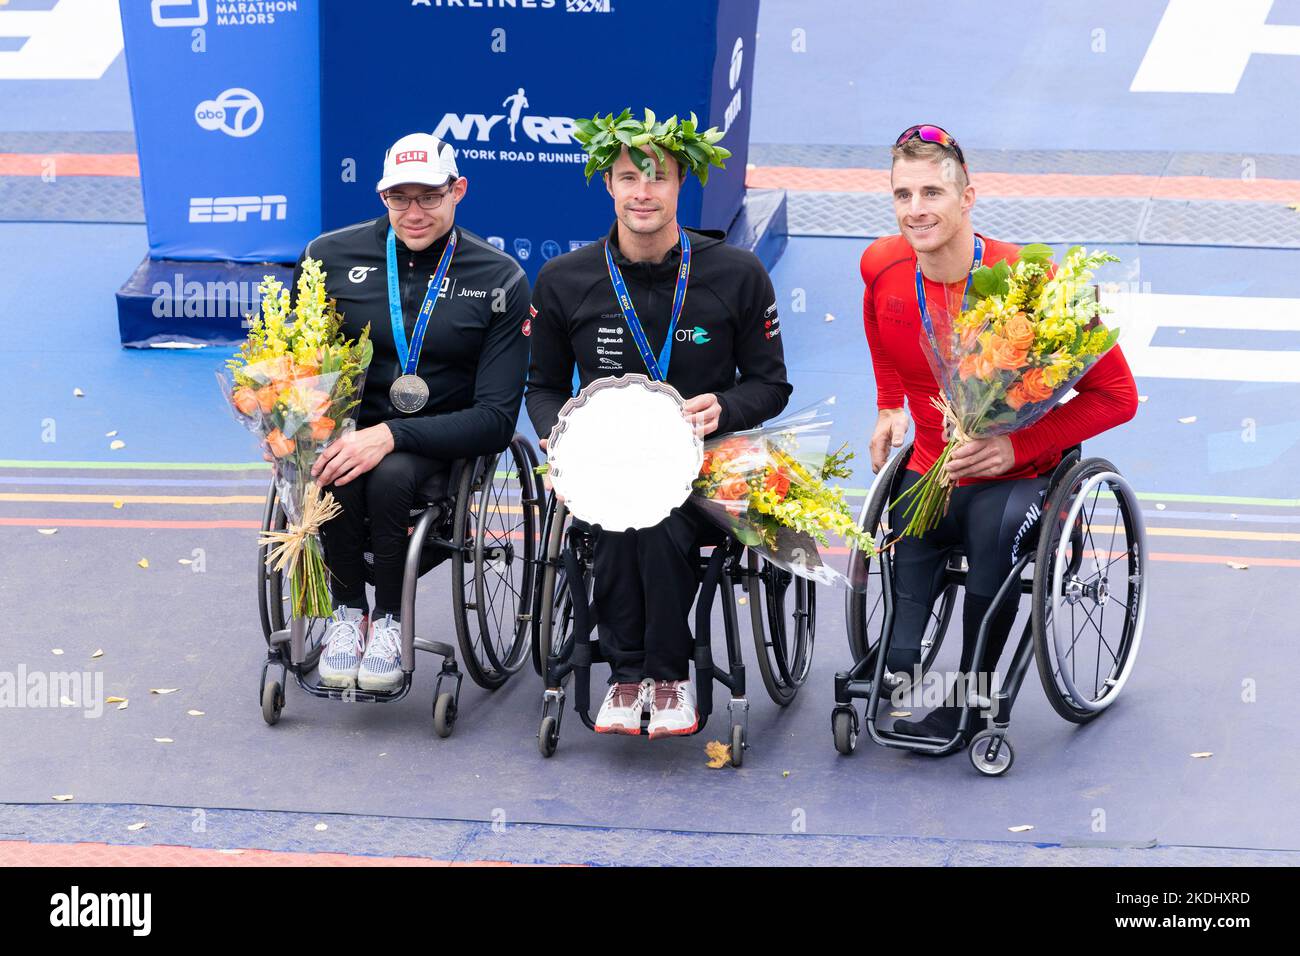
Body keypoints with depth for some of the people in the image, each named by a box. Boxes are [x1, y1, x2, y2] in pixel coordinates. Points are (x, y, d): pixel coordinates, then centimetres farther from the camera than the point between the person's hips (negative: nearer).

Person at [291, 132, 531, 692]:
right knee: (336, 474, -34)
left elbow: (496, 418, -12)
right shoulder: (331, 256, 1)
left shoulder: (499, 281, -6)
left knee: (388, 475, -35)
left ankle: (387, 620, -13)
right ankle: (346, 612, -10)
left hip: (437, 441, -1)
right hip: (343, 425, 2)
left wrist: (391, 435, -26)